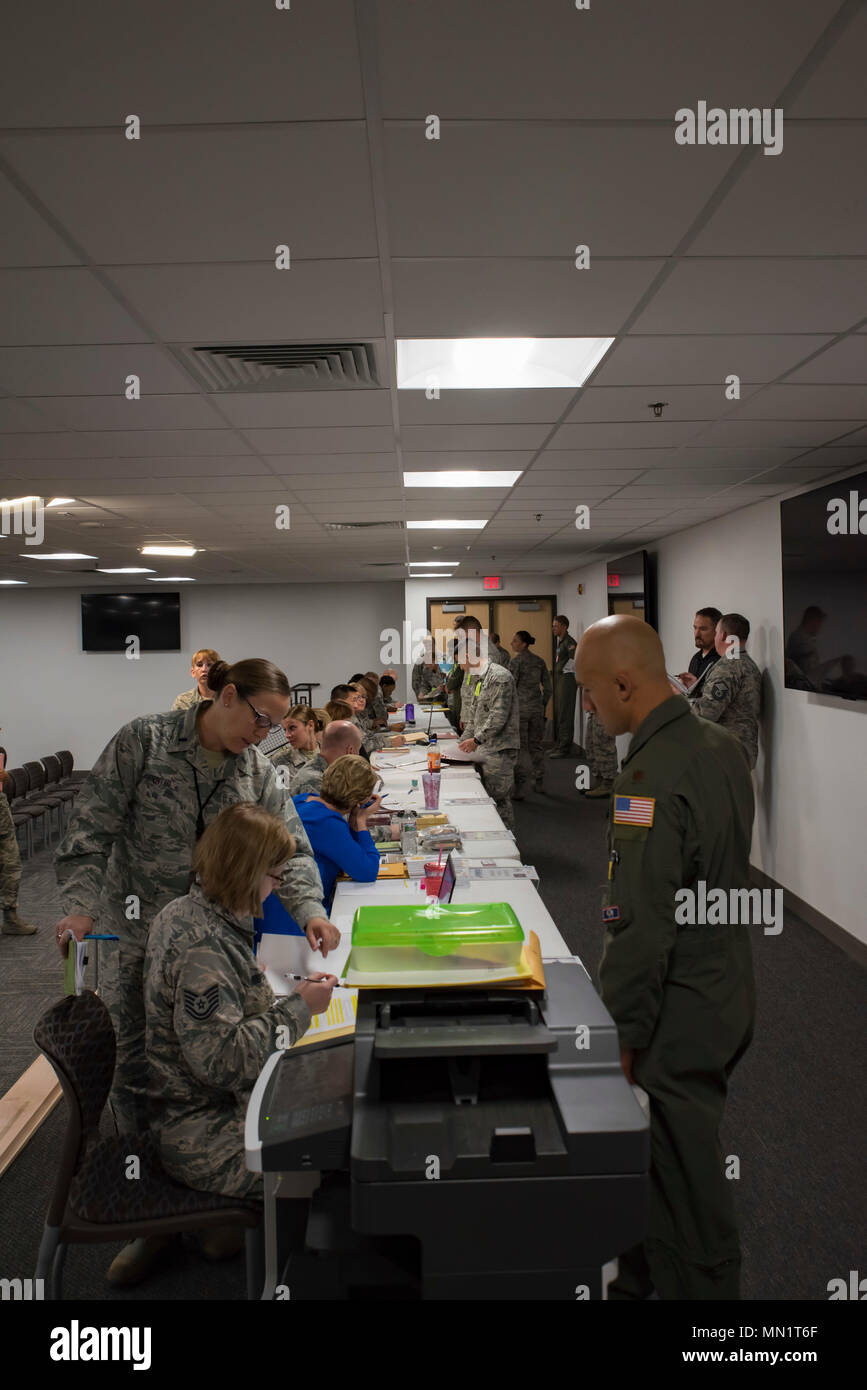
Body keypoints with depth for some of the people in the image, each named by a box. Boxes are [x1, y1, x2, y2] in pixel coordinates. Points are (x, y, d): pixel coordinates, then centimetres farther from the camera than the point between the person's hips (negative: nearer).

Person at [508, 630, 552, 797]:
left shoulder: (516, 661, -10)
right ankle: (538, 781, 23)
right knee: (535, 745, 16)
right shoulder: (539, 661, 8)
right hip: (537, 708, 6)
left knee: (519, 747, -4)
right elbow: (547, 688, 10)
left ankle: (520, 787, -8)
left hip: (519, 707, -6)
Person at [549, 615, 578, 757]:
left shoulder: (569, 641, -13)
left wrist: (566, 669, -16)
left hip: (567, 679, -10)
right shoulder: (559, 640, 16)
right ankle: (559, 745, 21)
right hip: (559, 679, 10)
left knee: (565, 714, -8)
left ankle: (565, 748, -5)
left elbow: (576, 656, -28)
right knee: (558, 713, 14)